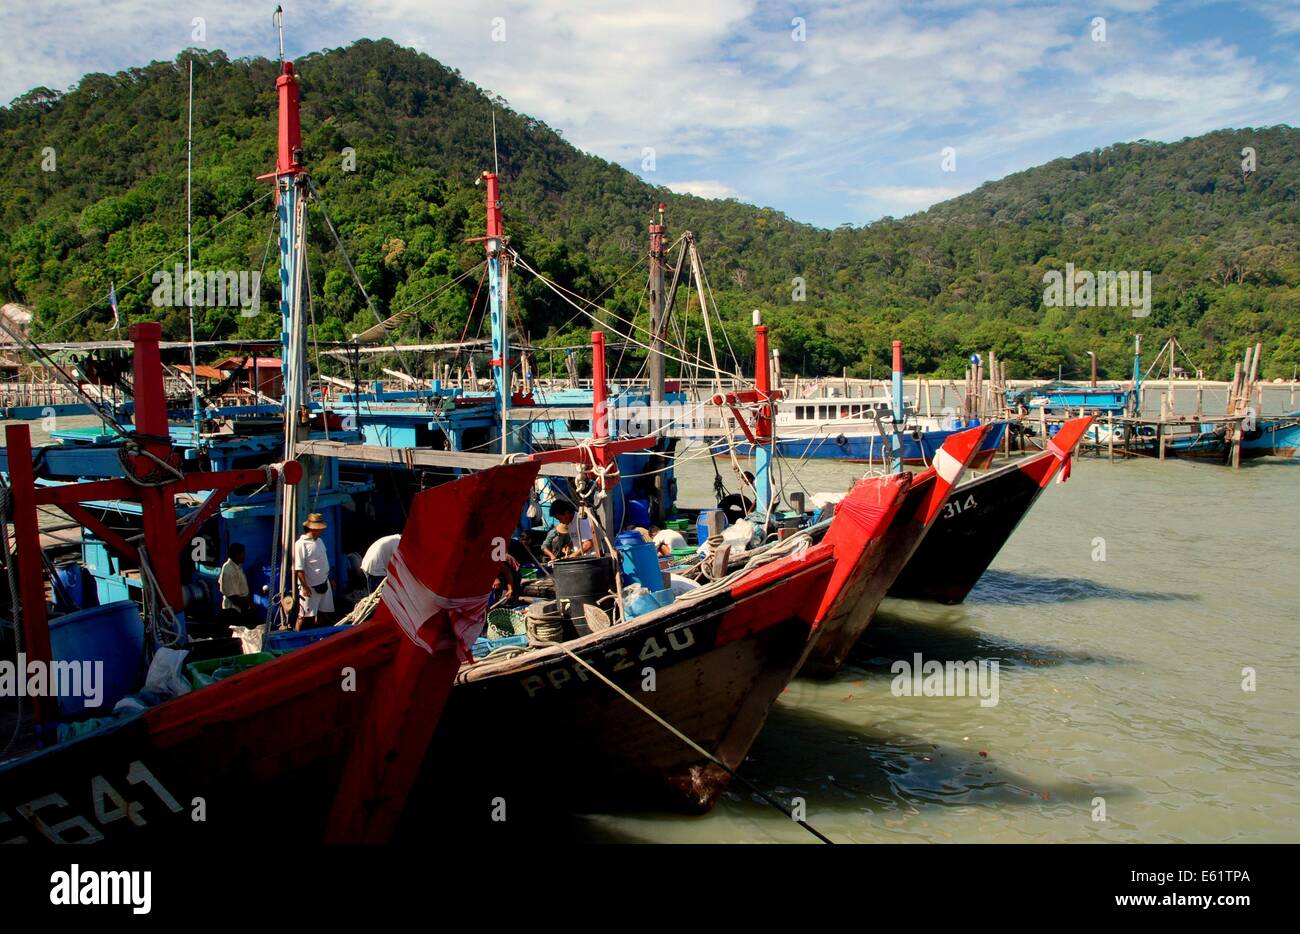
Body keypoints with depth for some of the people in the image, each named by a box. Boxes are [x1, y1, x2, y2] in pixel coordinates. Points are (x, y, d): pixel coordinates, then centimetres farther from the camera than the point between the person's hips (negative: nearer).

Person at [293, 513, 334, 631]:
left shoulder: (319, 541, 9)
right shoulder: (301, 544, -17)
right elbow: (299, 569, -19)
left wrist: (329, 579, 19)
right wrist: (305, 587, -21)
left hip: (323, 584, 8)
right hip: (310, 587, -8)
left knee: (321, 613, 15)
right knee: (304, 616, -3)